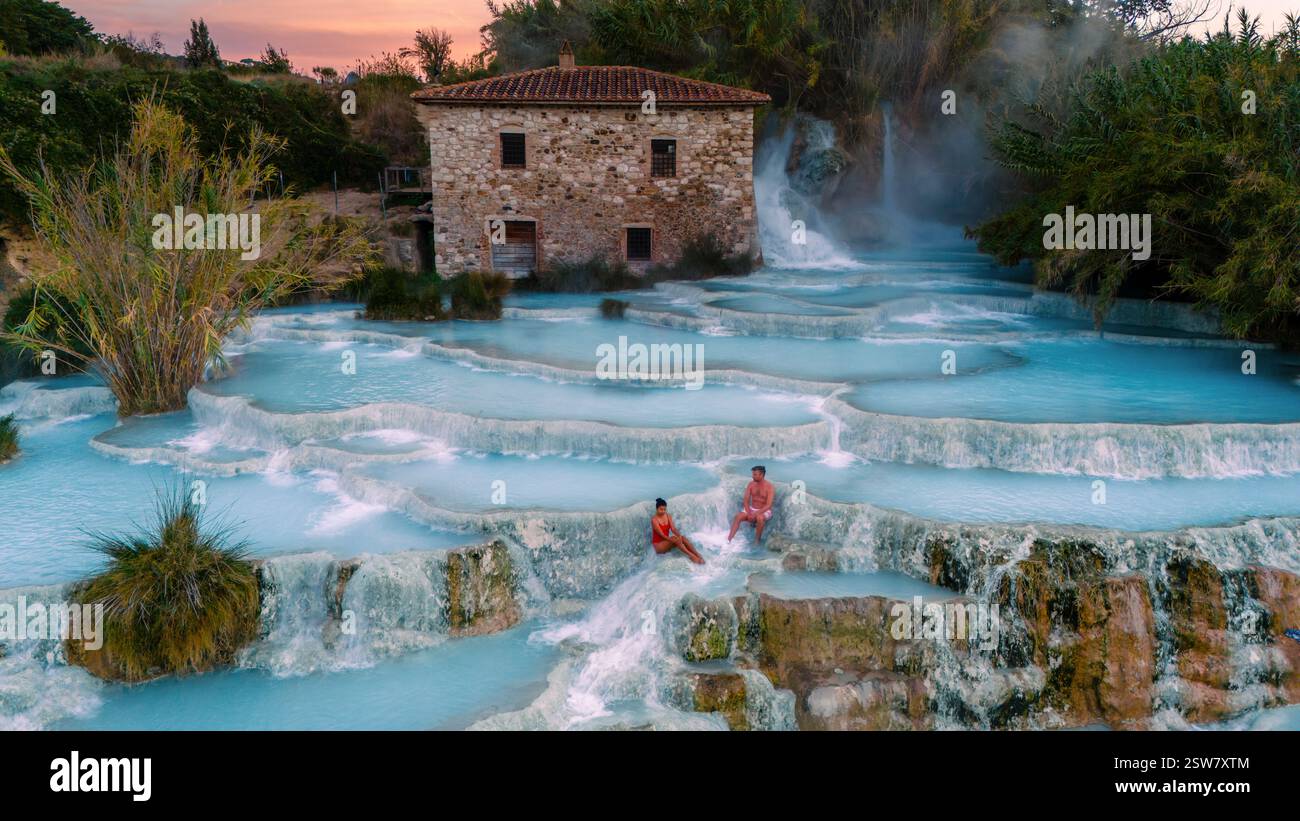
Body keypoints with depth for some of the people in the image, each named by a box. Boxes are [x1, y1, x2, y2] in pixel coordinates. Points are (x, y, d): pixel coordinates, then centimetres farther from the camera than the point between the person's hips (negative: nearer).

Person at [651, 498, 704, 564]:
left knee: (682, 538, -20)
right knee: (675, 539, -30)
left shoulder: (668, 516, 4)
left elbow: (673, 529, -7)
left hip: (666, 541, 6)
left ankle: (698, 555, -28)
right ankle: (691, 556, -34)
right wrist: (672, 539, -34)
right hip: (658, 545, -6)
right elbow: (661, 534, -22)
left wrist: (679, 536, -27)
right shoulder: (654, 519, -16)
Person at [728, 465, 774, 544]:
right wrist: (749, 513, -18)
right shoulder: (751, 485, 2)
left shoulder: (769, 487, -13)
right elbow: (746, 501, 0)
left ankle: (757, 540, -24)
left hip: (764, 511, -4)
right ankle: (729, 539, -28)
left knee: (759, 518, -39)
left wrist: (755, 514, -29)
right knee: (738, 516, -23)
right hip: (751, 509, 4)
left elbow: (768, 505, -21)